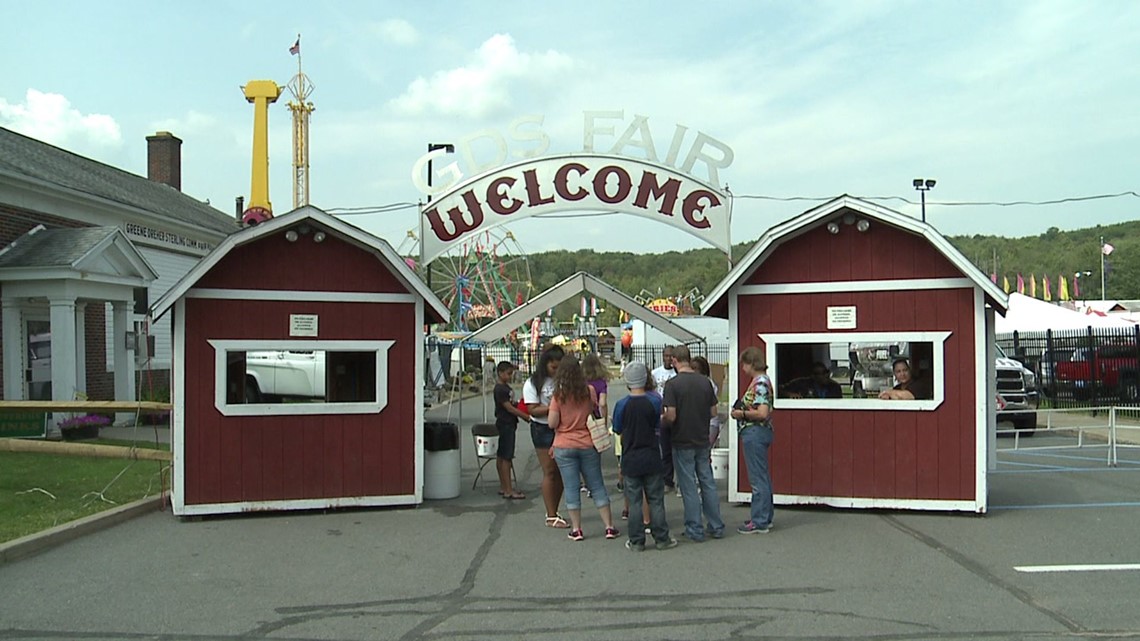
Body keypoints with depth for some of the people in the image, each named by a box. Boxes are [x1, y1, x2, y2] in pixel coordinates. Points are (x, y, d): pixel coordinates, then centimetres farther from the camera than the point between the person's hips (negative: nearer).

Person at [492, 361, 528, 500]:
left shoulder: (506, 387, 14)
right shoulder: (500, 389, -16)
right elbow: (509, 408, -19)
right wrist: (527, 417, -18)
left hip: (509, 425, 10)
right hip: (505, 425, -10)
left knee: (501, 457, 13)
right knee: (506, 457, -8)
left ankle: (503, 487, 18)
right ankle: (508, 490, -7)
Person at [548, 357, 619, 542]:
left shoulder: (558, 396, -11)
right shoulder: (590, 391, -5)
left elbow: (552, 423, -10)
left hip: (564, 447, -2)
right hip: (588, 445, 2)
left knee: (571, 488, 5)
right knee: (597, 486, 10)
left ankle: (576, 529, 8)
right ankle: (609, 526, 11)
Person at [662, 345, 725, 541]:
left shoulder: (673, 384, -15)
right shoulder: (705, 382, 0)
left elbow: (671, 416, -19)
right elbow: (713, 412, 5)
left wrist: (664, 423, 3)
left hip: (682, 442, -4)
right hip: (703, 441, 5)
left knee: (689, 487, 3)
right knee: (708, 483, 13)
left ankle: (695, 529, 8)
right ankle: (716, 527, 17)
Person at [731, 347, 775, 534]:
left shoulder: (760, 383, -17)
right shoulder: (761, 380, 14)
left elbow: (762, 413, -25)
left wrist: (742, 413, -13)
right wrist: (742, 410, 7)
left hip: (755, 433, -11)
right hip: (757, 433, 11)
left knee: (758, 478, -4)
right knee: (762, 477, 16)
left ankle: (759, 522, 1)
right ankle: (764, 517, 25)